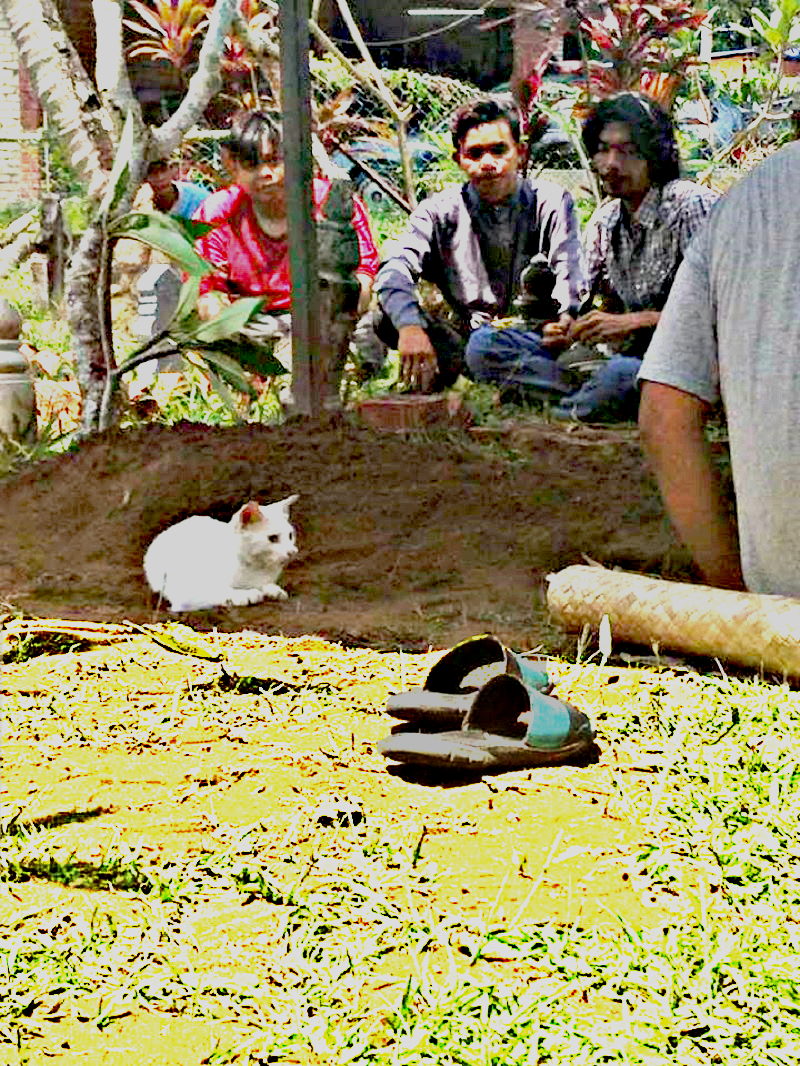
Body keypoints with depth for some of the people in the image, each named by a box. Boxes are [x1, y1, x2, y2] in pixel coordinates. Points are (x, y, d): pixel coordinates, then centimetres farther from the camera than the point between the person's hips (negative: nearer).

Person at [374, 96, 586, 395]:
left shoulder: (551, 203, 6)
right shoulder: (440, 211, 6)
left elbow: (569, 273, -9)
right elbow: (394, 272, -11)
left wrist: (566, 317, -35)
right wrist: (410, 327, -34)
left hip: (537, 340, -3)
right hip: (469, 338, 3)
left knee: (484, 344, -38)